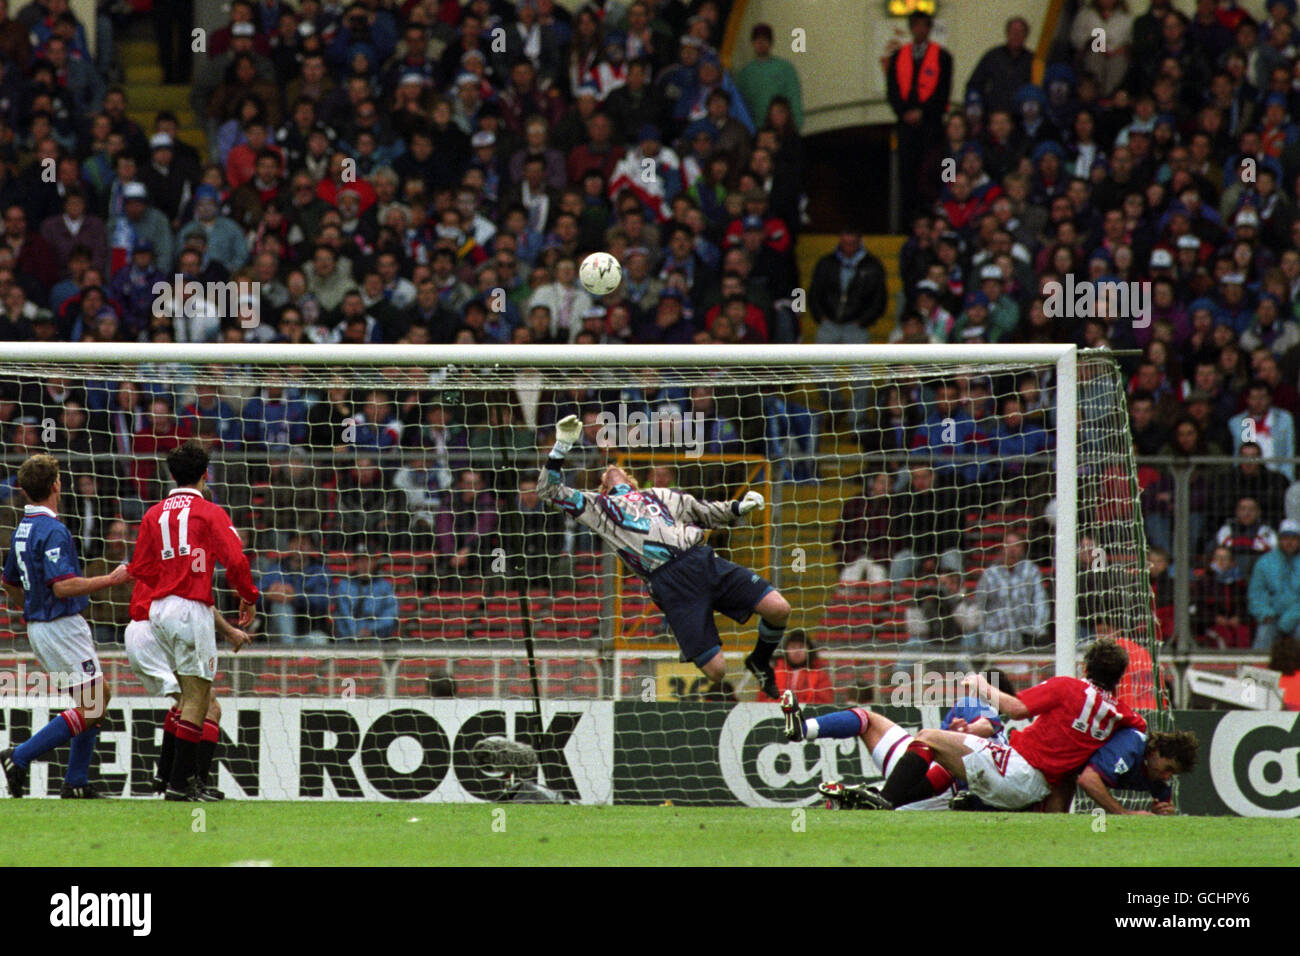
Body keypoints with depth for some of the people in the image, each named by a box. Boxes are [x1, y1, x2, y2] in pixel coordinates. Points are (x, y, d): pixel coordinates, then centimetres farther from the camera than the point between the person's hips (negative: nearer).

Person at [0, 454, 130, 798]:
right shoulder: (52, 530, -19)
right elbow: (63, 586, -27)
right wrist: (111, 579, -19)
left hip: (38, 626, 10)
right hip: (62, 626, -10)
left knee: (100, 696, 16)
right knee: (90, 710, -8)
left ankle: (76, 782, 14)